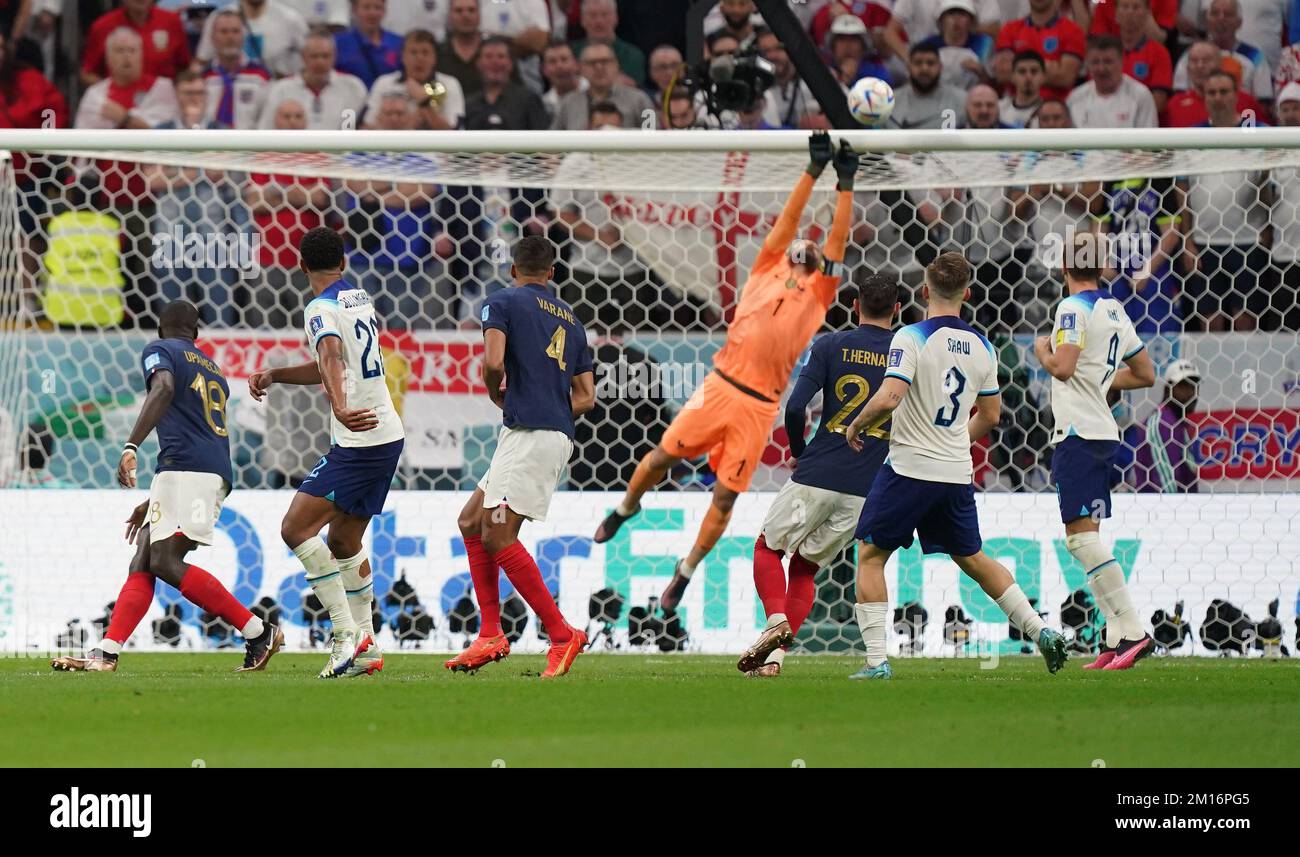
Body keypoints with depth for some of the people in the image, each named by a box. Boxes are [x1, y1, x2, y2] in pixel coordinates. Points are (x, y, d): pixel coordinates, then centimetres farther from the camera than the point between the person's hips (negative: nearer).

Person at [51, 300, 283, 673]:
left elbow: (164, 389, -15)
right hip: (218, 476, 9)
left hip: (185, 468, -9)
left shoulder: (159, 350, 8)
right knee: (141, 564, 4)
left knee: (165, 562, -18)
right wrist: (152, 503, 41)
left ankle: (258, 632, -17)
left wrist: (131, 448, -26)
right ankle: (106, 654, -7)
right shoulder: (213, 370, 31)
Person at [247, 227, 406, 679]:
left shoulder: (321, 309, -12)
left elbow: (332, 360, -32)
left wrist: (340, 409, -48)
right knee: (344, 542, 16)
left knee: (296, 529, -10)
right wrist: (273, 375, 20)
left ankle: (346, 632, -15)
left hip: (358, 440, -9)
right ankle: (366, 647, 14)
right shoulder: (360, 298, 16)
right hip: (389, 435, 9)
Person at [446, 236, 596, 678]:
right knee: (471, 521, 14)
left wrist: (498, 397, 5)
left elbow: (493, 363, -15)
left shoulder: (503, 302, 1)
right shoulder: (570, 320, 21)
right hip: (559, 435, 8)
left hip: (528, 436, -8)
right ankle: (490, 636, 8)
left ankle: (562, 633, -13)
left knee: (498, 537, -11)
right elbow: (586, 397, 16)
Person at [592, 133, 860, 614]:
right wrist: (813, 171, 3)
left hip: (760, 406, 0)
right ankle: (626, 509, 32)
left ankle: (687, 570, 15)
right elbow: (787, 221, 9)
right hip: (721, 386, 0)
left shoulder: (817, 294, 13)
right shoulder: (766, 272, 14)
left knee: (724, 497, 0)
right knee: (663, 456, 3)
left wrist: (846, 184, 3)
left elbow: (838, 240, 8)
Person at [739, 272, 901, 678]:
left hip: (816, 476, -3)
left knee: (768, 548, 17)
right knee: (805, 568, 17)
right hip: (867, 488, 3)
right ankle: (776, 654, 4)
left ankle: (777, 621, -9)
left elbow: (795, 407, -11)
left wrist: (798, 452, 7)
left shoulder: (831, 346, -2)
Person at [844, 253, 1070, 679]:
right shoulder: (981, 347, 6)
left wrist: (856, 425, -5)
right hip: (957, 473, 5)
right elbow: (990, 415, 16)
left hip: (909, 468, -5)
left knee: (870, 555, 6)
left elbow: (889, 398, -24)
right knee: (972, 558, 22)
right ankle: (1040, 630, 14)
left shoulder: (912, 337, -12)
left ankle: (876, 660, -2)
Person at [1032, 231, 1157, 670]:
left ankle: (1131, 630, -20)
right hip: (1104, 434, 9)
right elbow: (1145, 374, 22)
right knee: (1084, 539, 12)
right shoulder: (1114, 311, 15)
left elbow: (1063, 368, -22)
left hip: (1077, 433, -9)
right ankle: (1117, 638, 7)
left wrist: (1041, 349, -2)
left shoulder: (1073, 309, -10)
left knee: (1081, 536, -12)